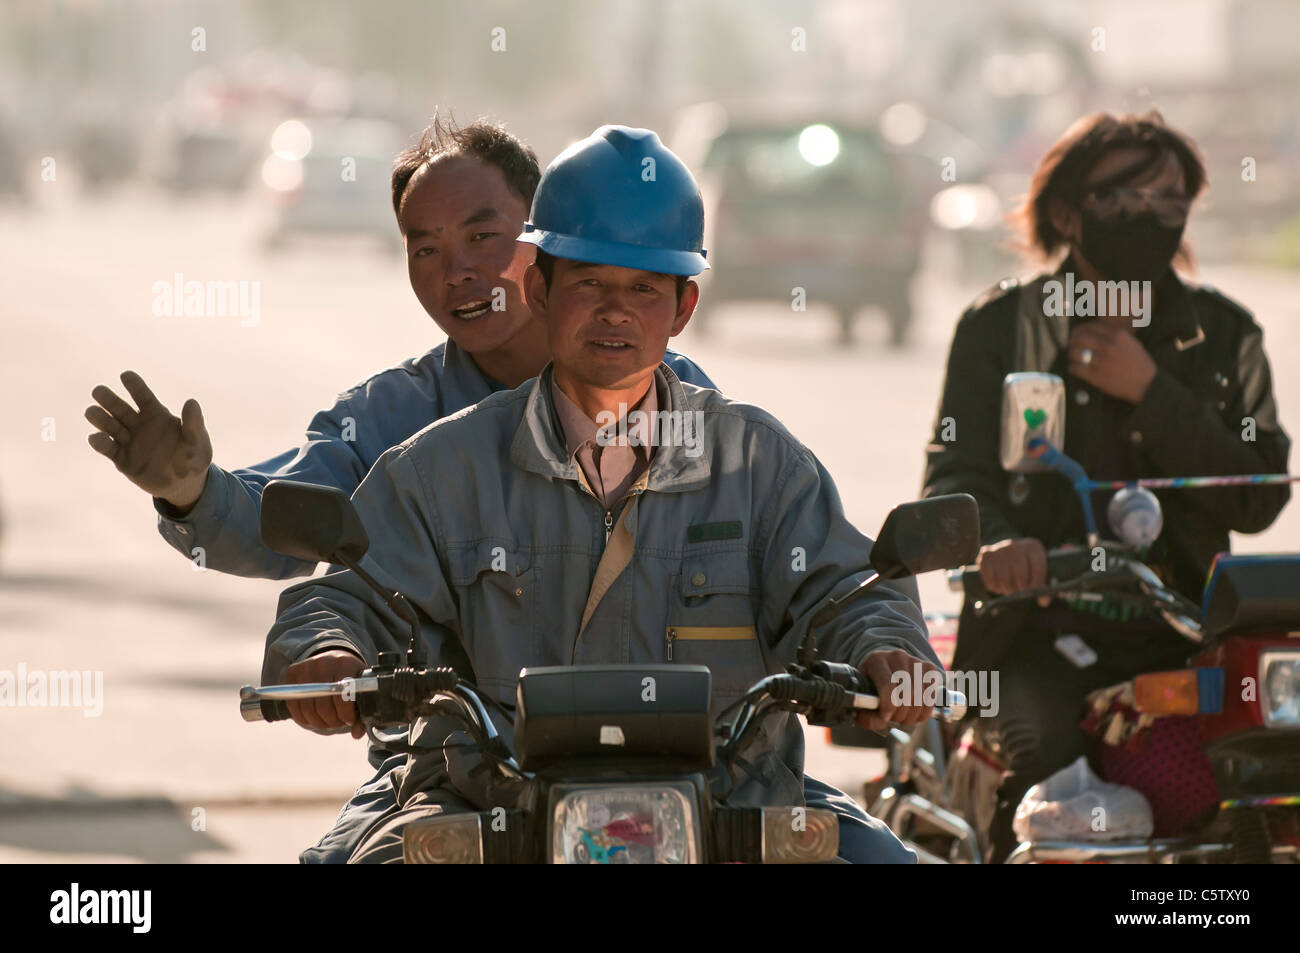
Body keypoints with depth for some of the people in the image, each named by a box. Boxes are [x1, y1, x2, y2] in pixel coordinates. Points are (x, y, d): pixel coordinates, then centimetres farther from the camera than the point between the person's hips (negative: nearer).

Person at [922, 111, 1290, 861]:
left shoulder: (1222, 333, 14)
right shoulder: (999, 326, 10)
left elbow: (1260, 497, 3)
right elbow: (955, 474, -1)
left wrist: (1149, 393, -7)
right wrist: (996, 540, -24)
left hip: (1184, 633, 2)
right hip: (1040, 627, -2)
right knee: (1048, 758, -32)